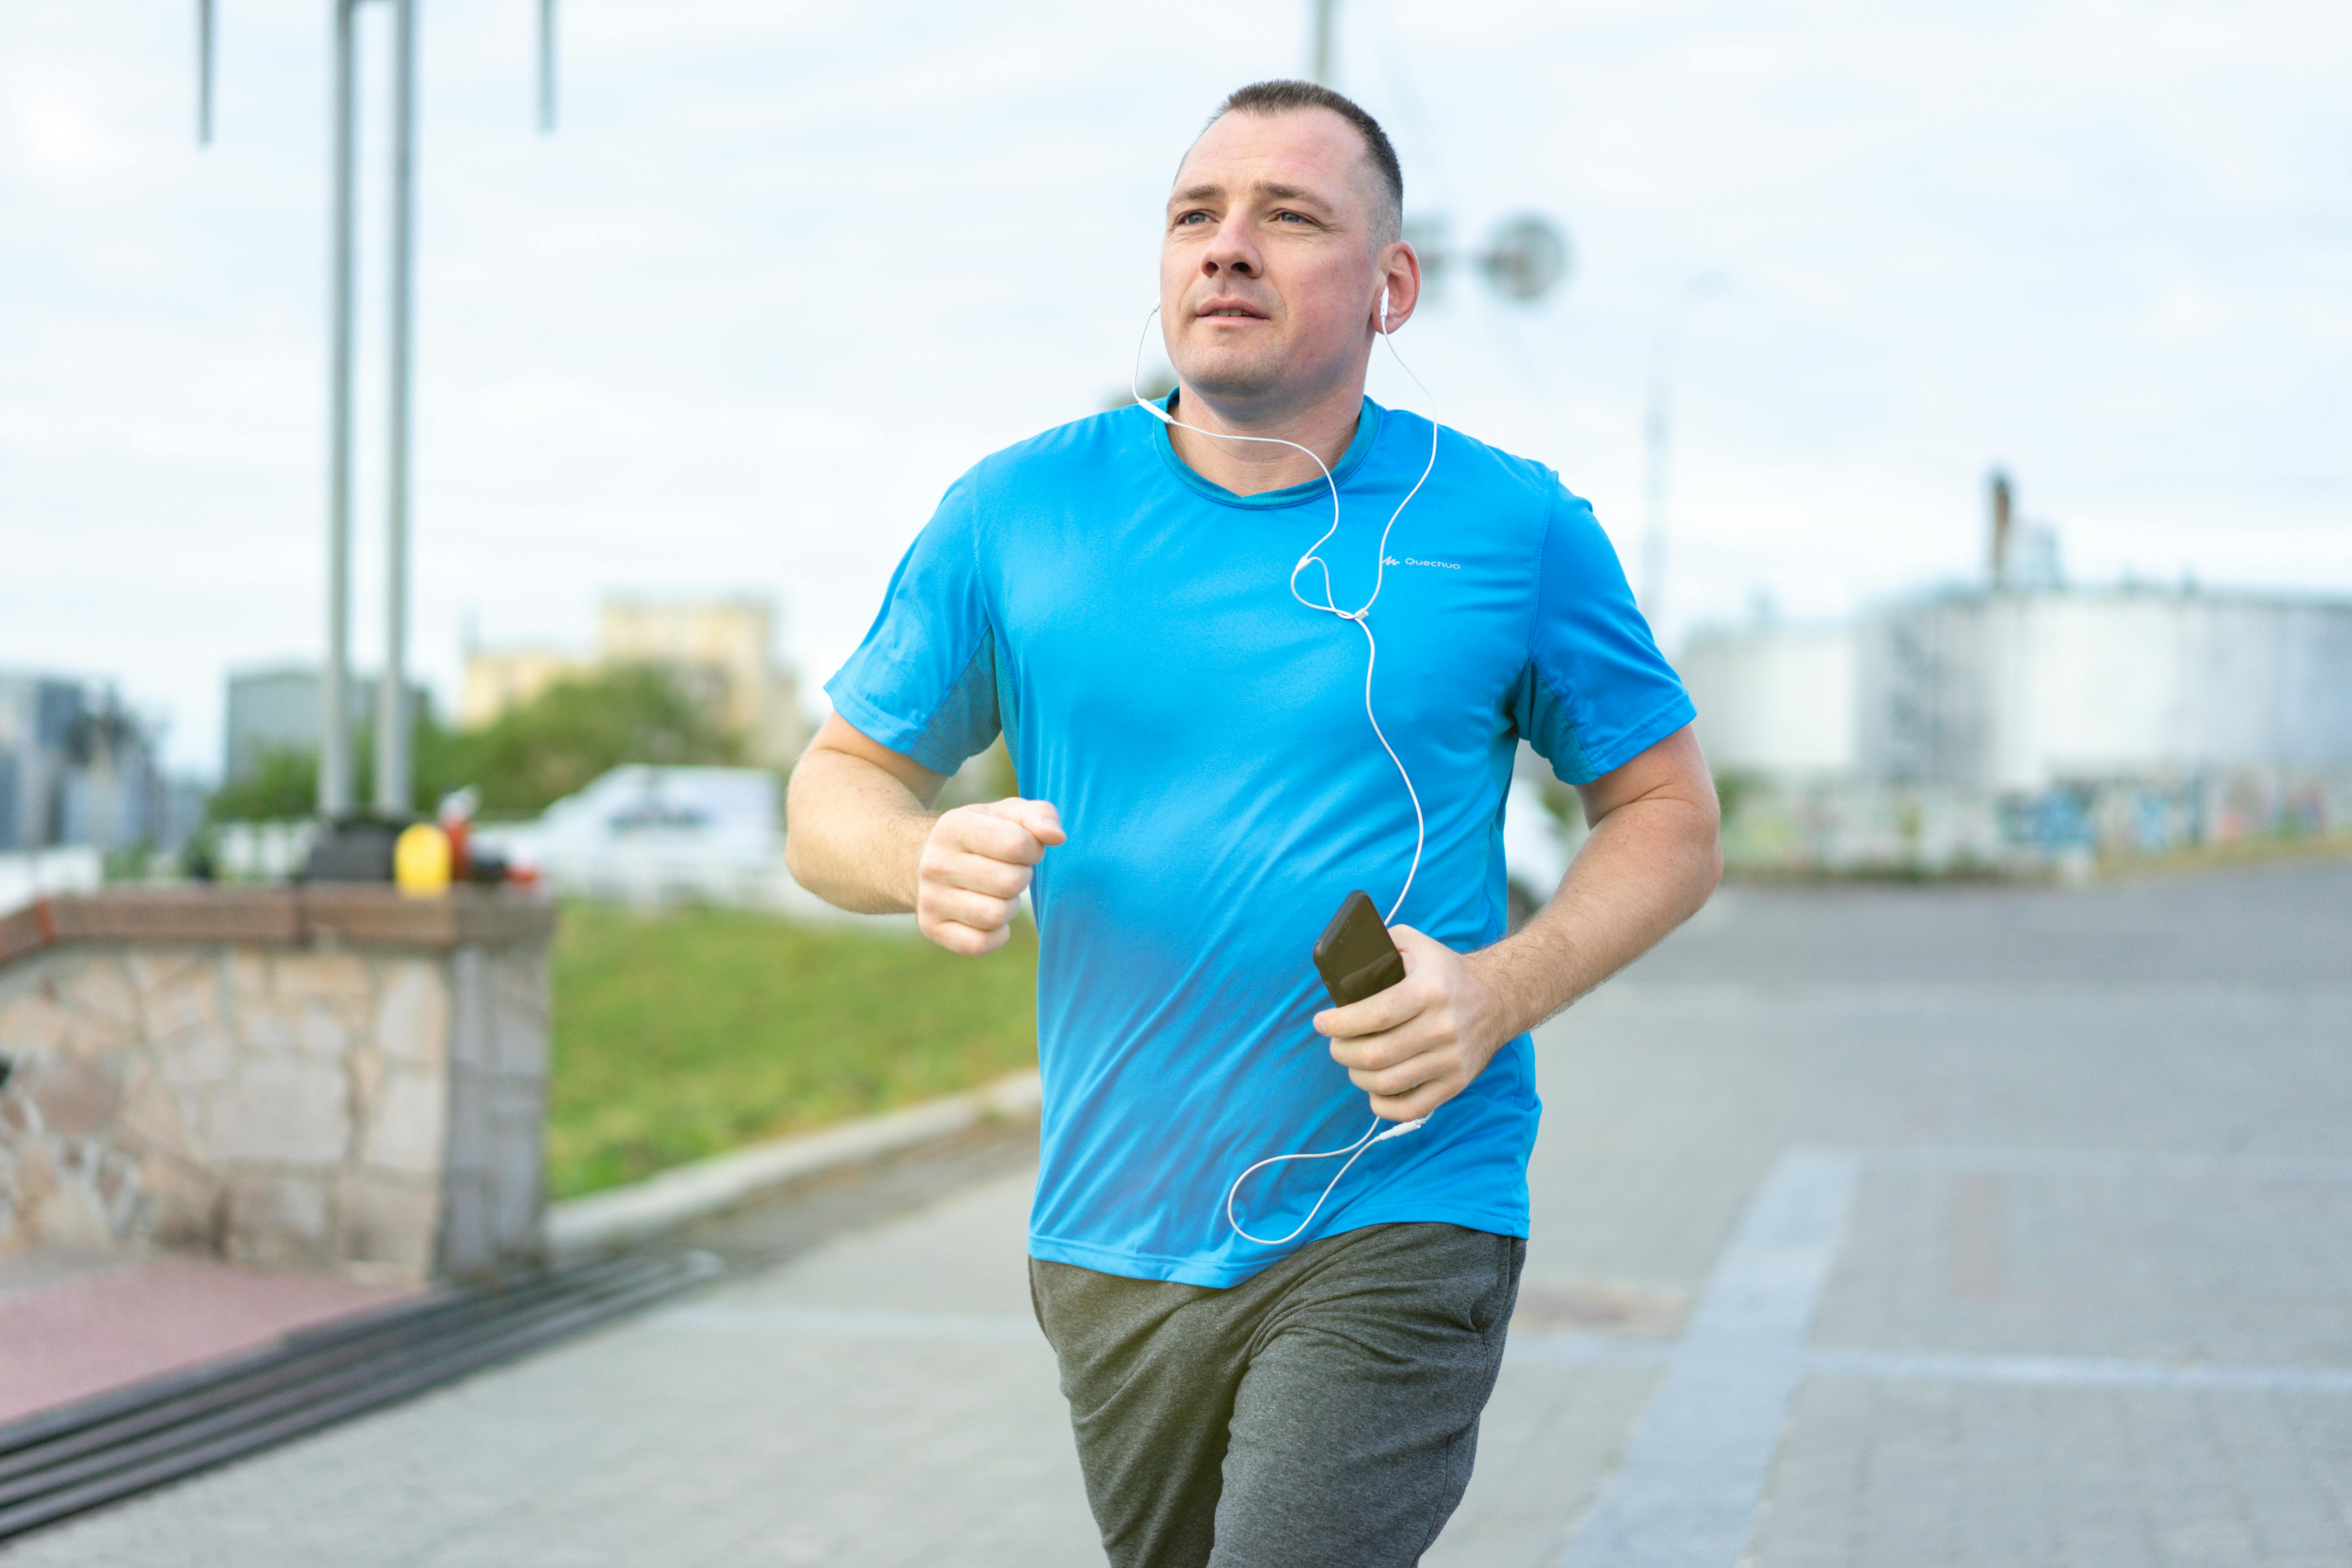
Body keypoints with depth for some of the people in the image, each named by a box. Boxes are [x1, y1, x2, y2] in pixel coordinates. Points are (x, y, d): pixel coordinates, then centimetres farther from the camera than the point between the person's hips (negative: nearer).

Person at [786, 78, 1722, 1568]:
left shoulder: (1512, 526, -1)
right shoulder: (1020, 512, 3)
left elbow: (1672, 820, 5)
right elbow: (834, 795, 9)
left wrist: (1500, 994, -13)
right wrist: (926, 858, -16)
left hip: (1398, 1233, -3)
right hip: (1112, 1241, 4)